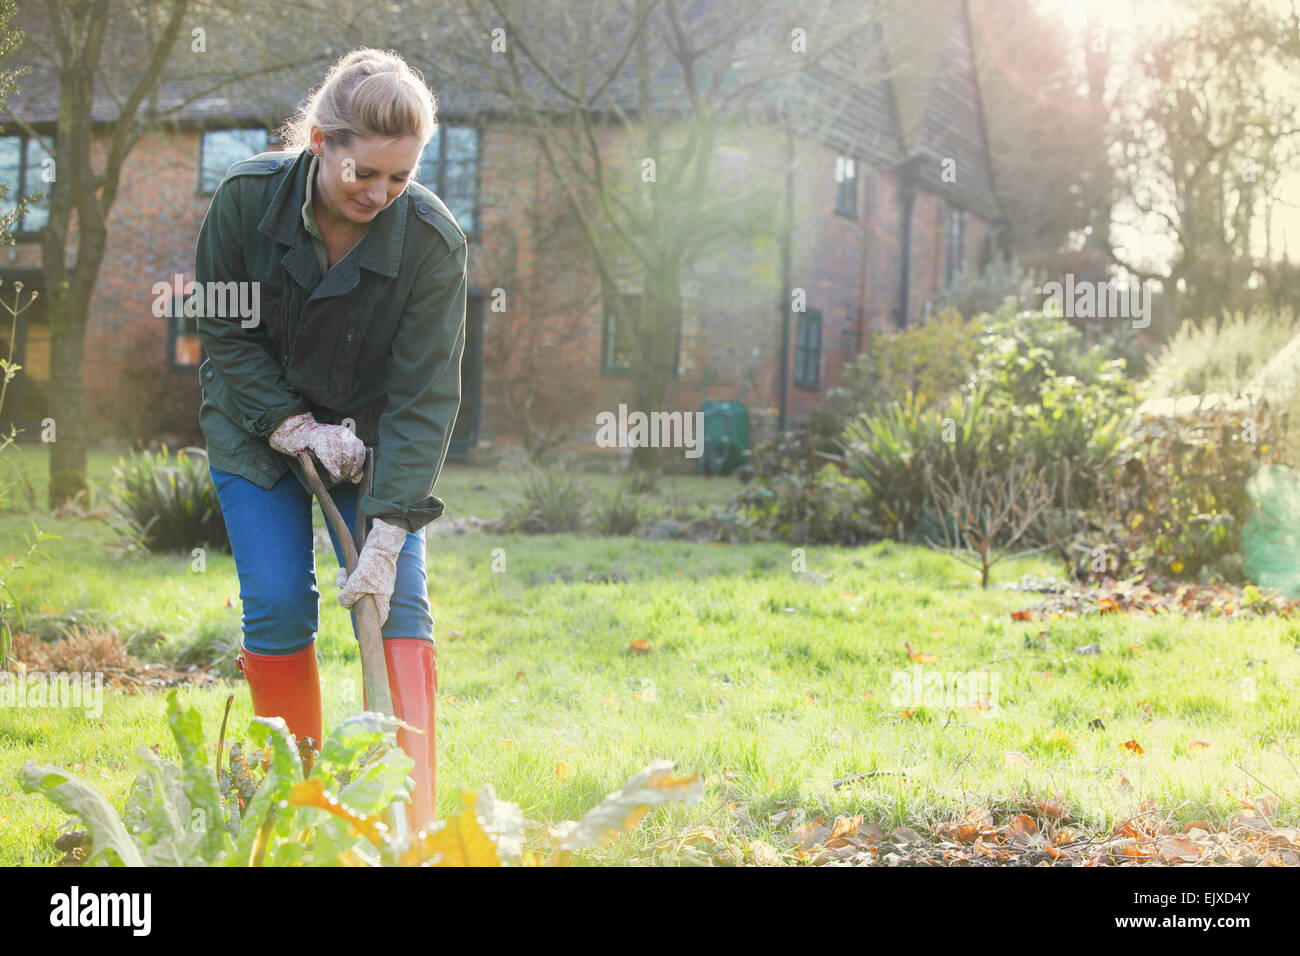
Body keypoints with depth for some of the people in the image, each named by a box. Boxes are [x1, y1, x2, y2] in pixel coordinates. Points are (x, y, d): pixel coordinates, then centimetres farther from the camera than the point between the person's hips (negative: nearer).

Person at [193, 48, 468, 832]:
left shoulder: (433, 241, -24)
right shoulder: (246, 200, -21)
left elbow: (424, 399, -23)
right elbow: (227, 337, -9)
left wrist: (388, 533, -30)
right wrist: (298, 429, -19)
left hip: (371, 434, 0)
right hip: (259, 427, 1)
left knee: (396, 602, -12)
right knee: (277, 606, -6)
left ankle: (415, 819, -12)